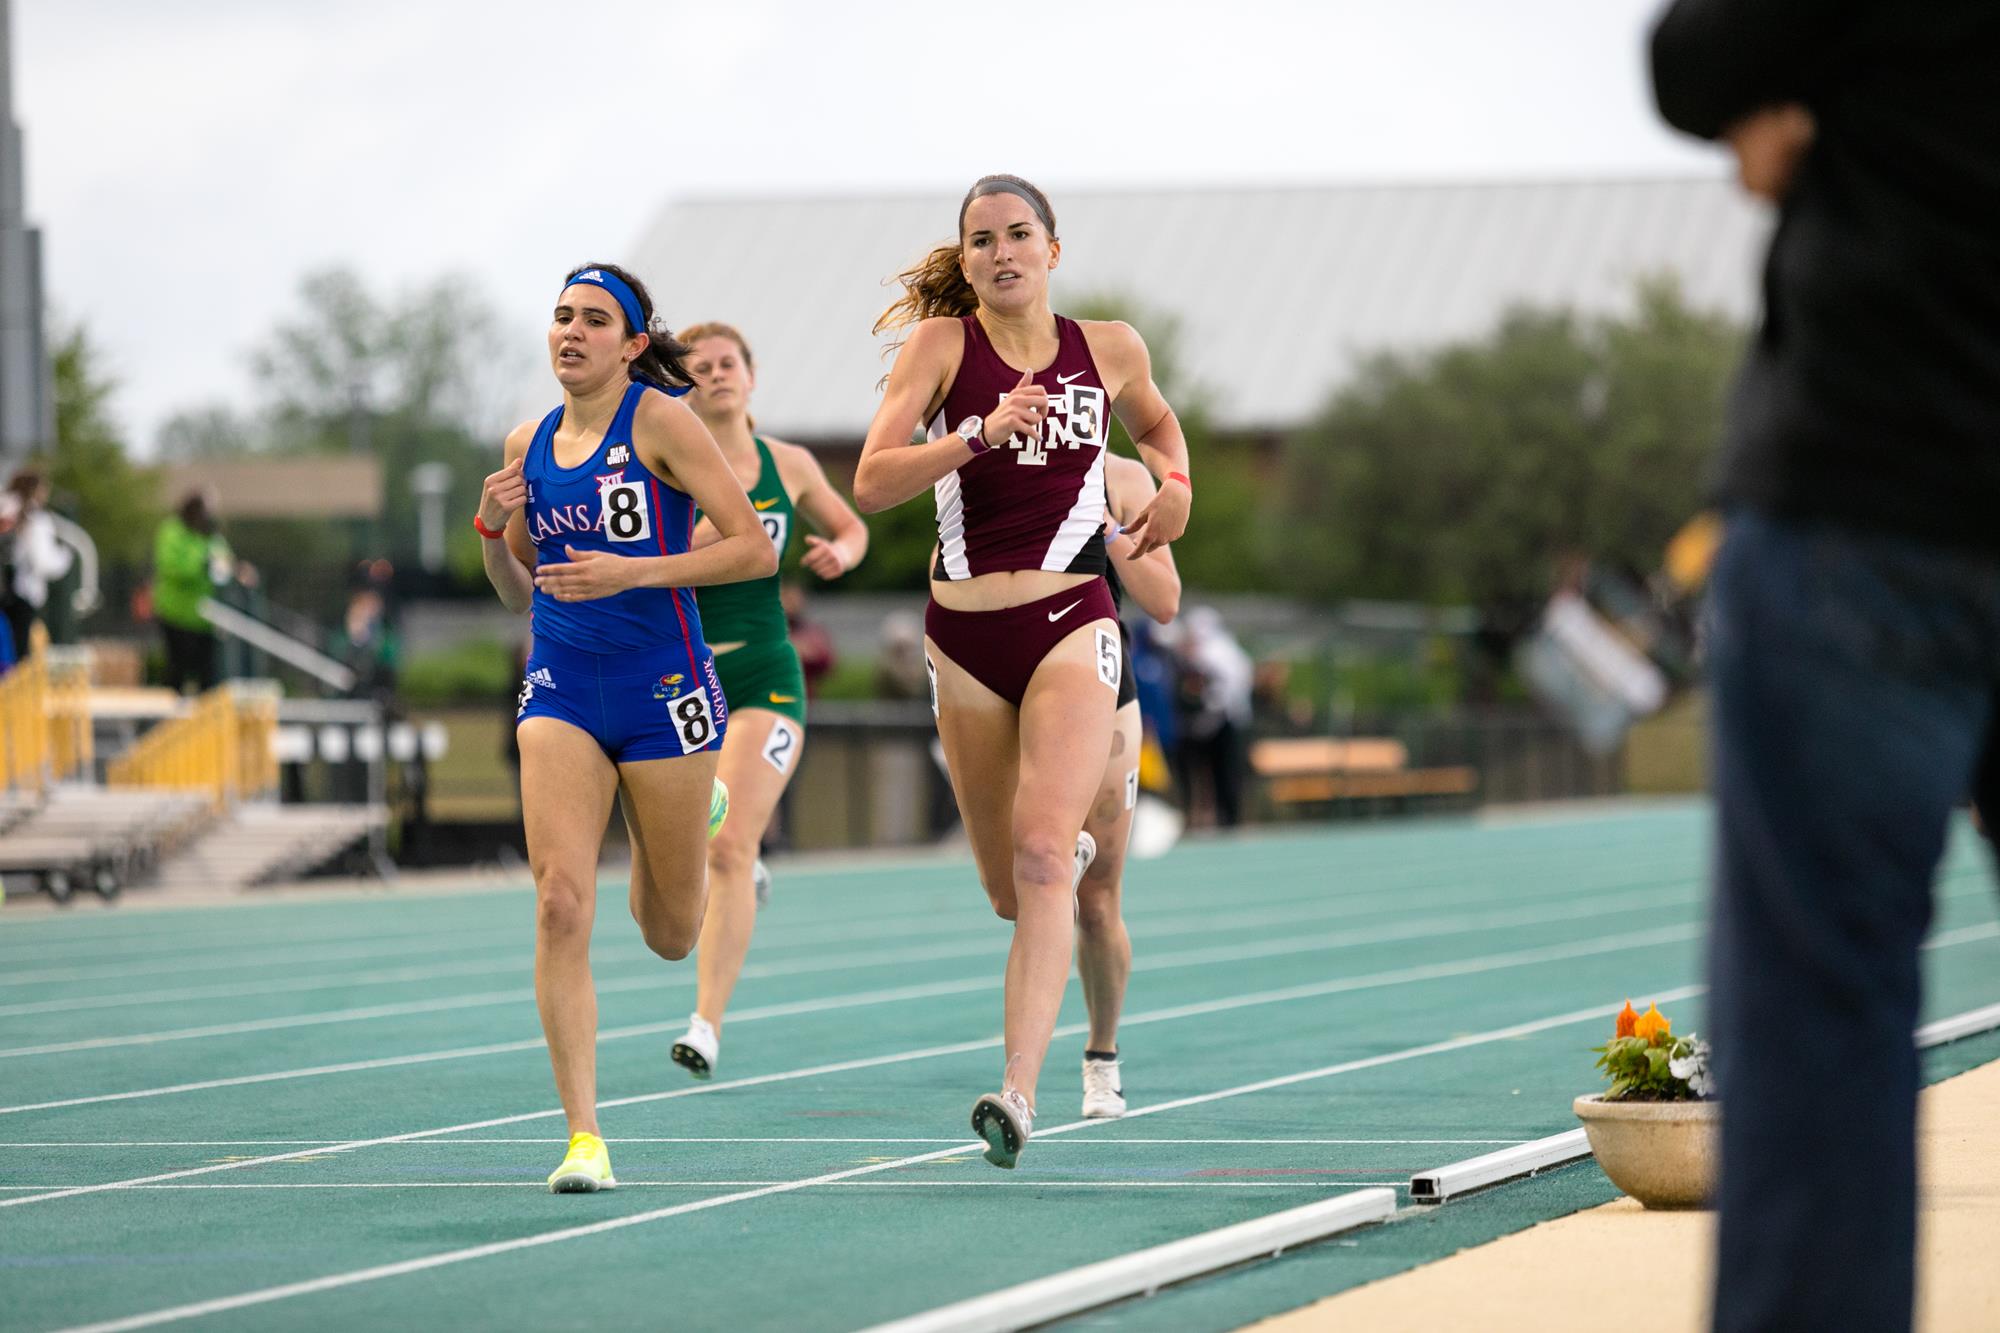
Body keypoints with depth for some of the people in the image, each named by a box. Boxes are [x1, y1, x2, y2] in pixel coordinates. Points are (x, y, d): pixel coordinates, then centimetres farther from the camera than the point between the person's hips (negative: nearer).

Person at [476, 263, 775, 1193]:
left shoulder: (660, 420, -7)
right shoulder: (529, 445, 8)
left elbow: (755, 549, -11)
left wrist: (629, 573, -19)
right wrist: (493, 528, -1)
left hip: (662, 689, -3)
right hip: (561, 690, 3)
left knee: (671, 938, 10)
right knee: (560, 908, -15)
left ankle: (688, 809, 45)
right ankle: (583, 1137, -12)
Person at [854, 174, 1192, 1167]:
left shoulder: (1110, 350, 4)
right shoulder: (943, 344, -2)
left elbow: (1156, 422, 28)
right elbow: (871, 483, -13)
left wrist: (1175, 480, 7)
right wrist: (981, 432, -24)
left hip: (1070, 626, -1)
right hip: (964, 636, 1)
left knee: (1040, 857, -20)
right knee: (1009, 891, 12)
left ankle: (1019, 1086, -26)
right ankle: (1074, 854, 50)